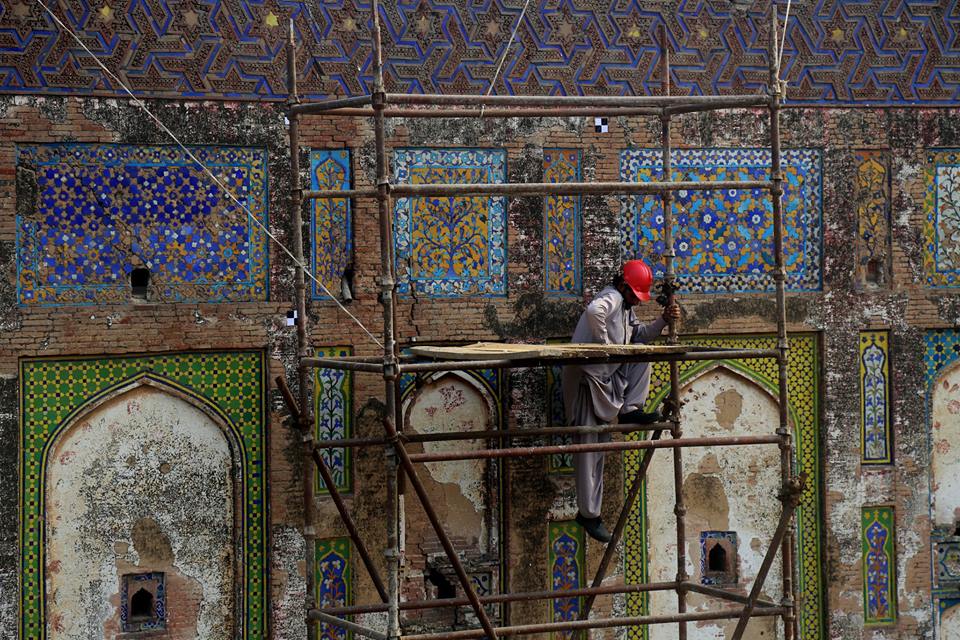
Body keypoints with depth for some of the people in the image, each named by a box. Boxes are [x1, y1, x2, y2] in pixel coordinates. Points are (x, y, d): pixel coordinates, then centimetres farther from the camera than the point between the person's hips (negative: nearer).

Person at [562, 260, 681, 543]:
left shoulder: (626, 306, 16)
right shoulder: (612, 298, -14)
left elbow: (640, 334, 19)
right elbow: (594, 311, -36)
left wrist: (663, 320, 4)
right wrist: (605, 344, -25)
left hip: (609, 375, 9)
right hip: (588, 378, -9)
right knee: (591, 445, -6)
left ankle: (629, 411, -2)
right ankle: (589, 514, 0)